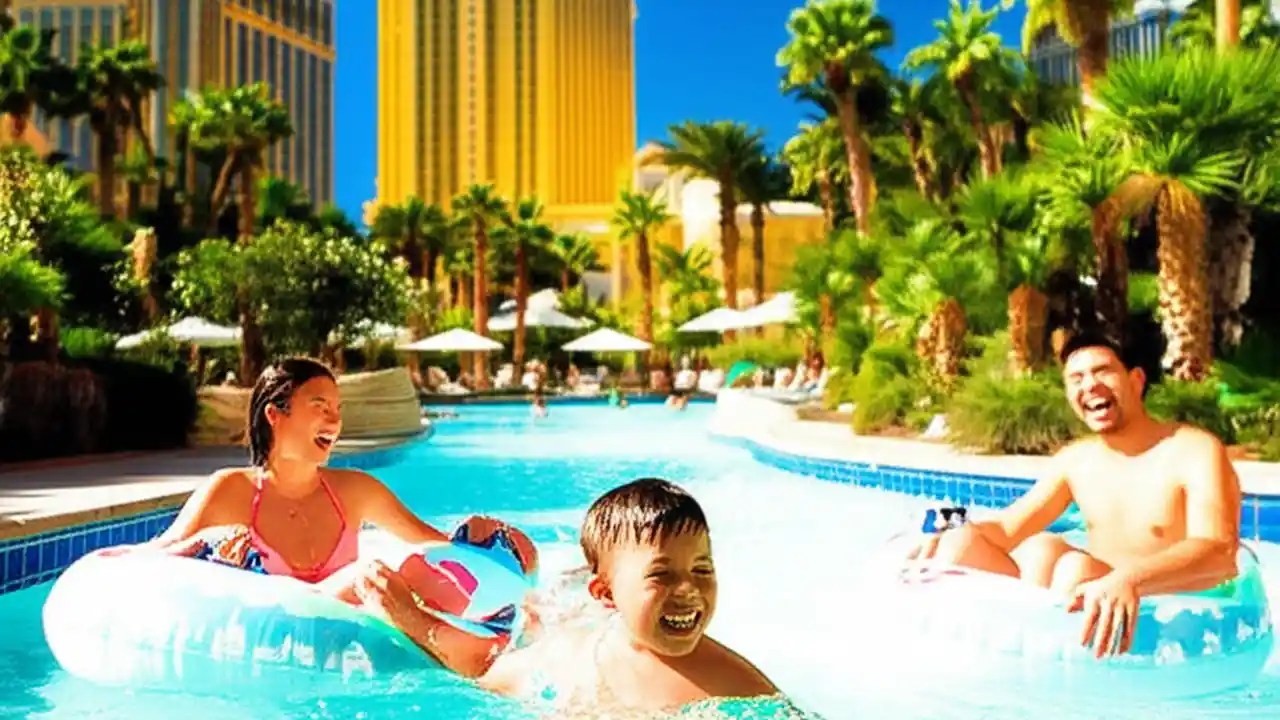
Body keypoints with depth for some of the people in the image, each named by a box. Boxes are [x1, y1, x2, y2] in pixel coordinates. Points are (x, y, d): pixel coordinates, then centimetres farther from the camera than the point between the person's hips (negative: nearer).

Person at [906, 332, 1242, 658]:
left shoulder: (1195, 451, -10)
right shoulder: (1075, 460, 10)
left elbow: (1218, 552, -27)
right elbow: (1007, 527, 11)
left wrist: (1129, 579, -46)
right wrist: (946, 538, -12)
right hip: (1098, 614, 6)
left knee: (1061, 559, -33)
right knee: (961, 542, -7)